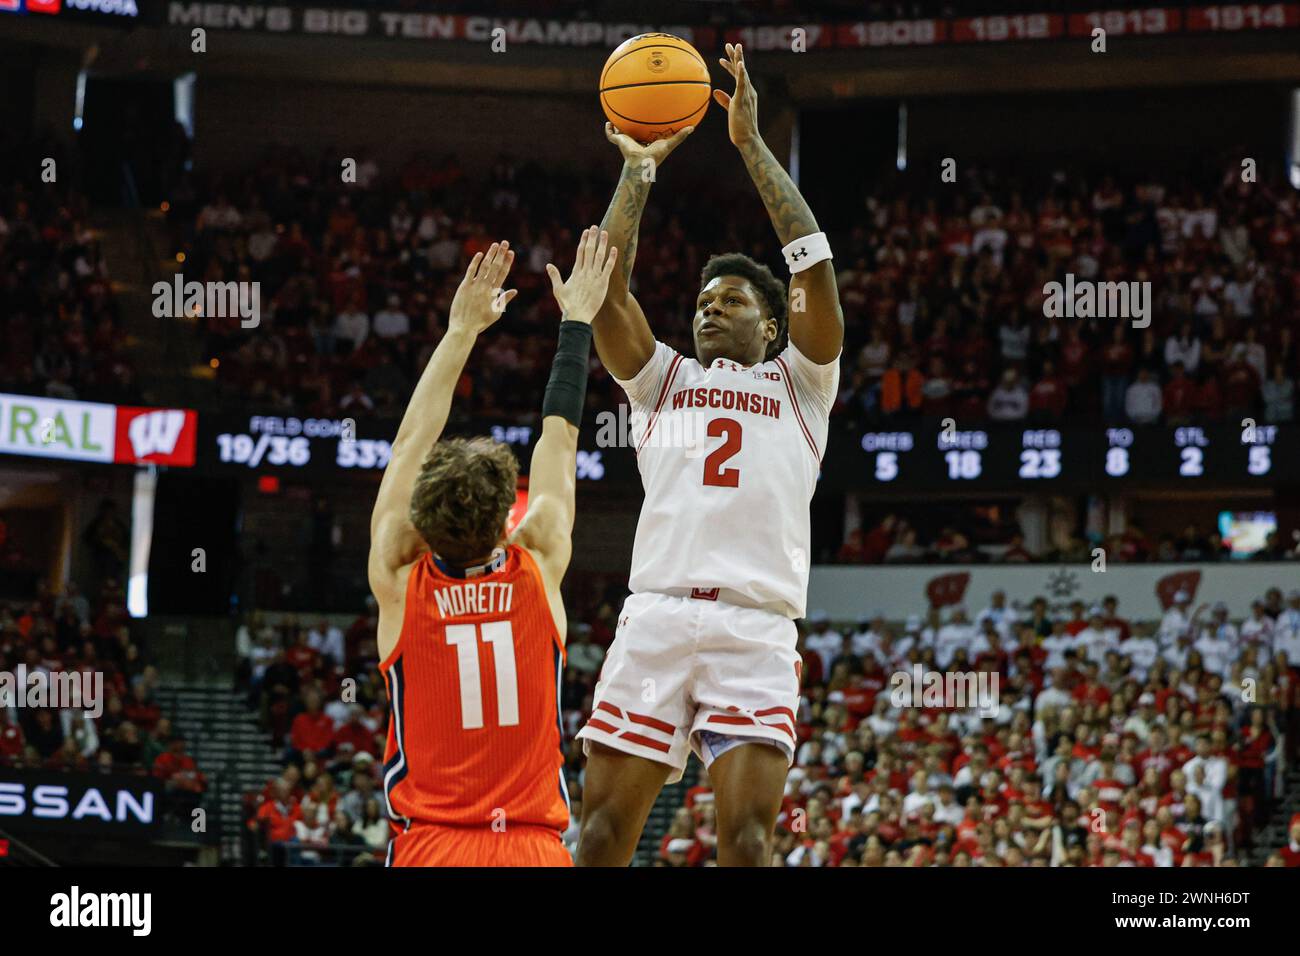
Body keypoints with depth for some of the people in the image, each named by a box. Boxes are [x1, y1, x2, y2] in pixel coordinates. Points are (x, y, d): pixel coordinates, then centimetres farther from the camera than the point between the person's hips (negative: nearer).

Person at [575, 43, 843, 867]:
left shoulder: (798, 383, 19)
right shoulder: (664, 380, 25)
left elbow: (815, 265, 6)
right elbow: (607, 288, 11)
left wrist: (753, 145, 7)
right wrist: (638, 170, 11)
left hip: (756, 630, -2)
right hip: (655, 617, 2)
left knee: (748, 838, -14)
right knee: (603, 835, -4)